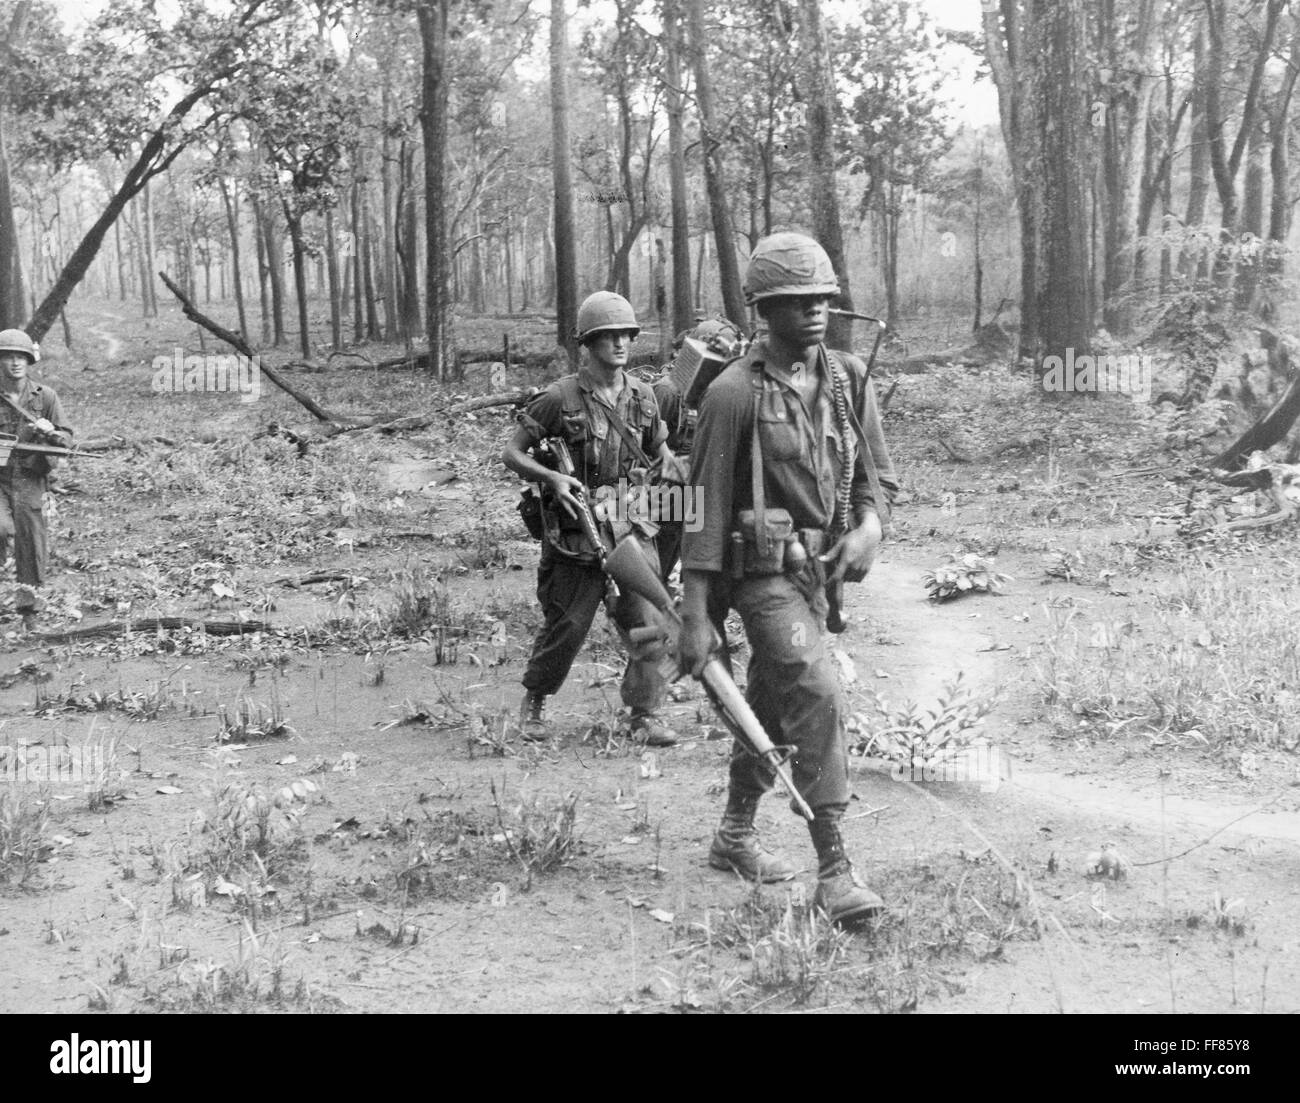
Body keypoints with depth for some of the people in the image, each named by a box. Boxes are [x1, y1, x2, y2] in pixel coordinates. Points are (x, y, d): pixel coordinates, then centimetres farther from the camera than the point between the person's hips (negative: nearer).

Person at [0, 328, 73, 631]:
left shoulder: (45, 396, 3)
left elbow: (67, 440, 2)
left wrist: (51, 433, -20)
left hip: (30, 479, 1)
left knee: (31, 543, 4)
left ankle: (28, 613, 19)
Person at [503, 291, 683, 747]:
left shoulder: (642, 396, 7)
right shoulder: (560, 398, -8)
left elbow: (660, 454, 21)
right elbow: (512, 453, -3)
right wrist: (552, 477, -19)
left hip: (632, 528, 4)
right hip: (576, 533, -4)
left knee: (649, 623, -6)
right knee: (566, 627, 6)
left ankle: (644, 714, 5)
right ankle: (535, 700, 30)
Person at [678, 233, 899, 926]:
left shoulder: (848, 378, 4)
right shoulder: (735, 393, -13)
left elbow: (876, 472, 12)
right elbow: (706, 505, -12)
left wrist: (870, 527, -12)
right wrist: (694, 617, -13)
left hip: (818, 569, 7)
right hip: (763, 574, -7)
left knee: (772, 704, 19)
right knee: (817, 700, -18)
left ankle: (735, 836, 37)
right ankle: (834, 872, -15)